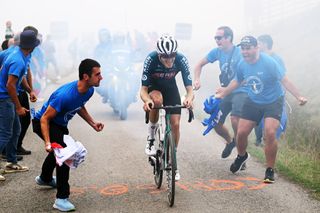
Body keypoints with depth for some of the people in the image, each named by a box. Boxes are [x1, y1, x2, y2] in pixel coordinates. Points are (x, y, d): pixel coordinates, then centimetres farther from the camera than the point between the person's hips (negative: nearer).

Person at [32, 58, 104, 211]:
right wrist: (47, 143, -45)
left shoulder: (89, 91, -15)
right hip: (43, 123, -9)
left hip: (60, 124, 9)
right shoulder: (65, 95, -40)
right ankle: (61, 199, -16)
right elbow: (45, 119, -34)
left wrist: (92, 123, -4)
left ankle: (44, 179, 62)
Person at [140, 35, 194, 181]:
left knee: (175, 124, -7)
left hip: (170, 87, 2)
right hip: (153, 86, -2)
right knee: (156, 100, -38)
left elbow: (189, 88, -28)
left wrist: (189, 98, -52)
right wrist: (146, 100, -56)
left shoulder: (181, 60, -29)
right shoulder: (151, 59, -34)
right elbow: (143, 89, -32)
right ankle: (151, 137, -15)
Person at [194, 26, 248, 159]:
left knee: (234, 119, -28)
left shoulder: (239, 52, -15)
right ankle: (230, 142, 32)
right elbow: (200, 65, 14)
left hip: (240, 92, -6)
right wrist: (197, 80, -3)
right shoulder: (217, 52, 2)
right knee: (216, 124, 0)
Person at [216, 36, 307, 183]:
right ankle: (242, 156, 35)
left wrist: (298, 97, -28)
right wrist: (224, 92, 15)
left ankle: (270, 171, -5)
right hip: (253, 102, 5)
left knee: (270, 133, -22)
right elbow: (238, 81, 13)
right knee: (241, 133, 0)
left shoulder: (269, 63, -23)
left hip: (273, 102, -4)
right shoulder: (242, 65, -7)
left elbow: (284, 81, -22)